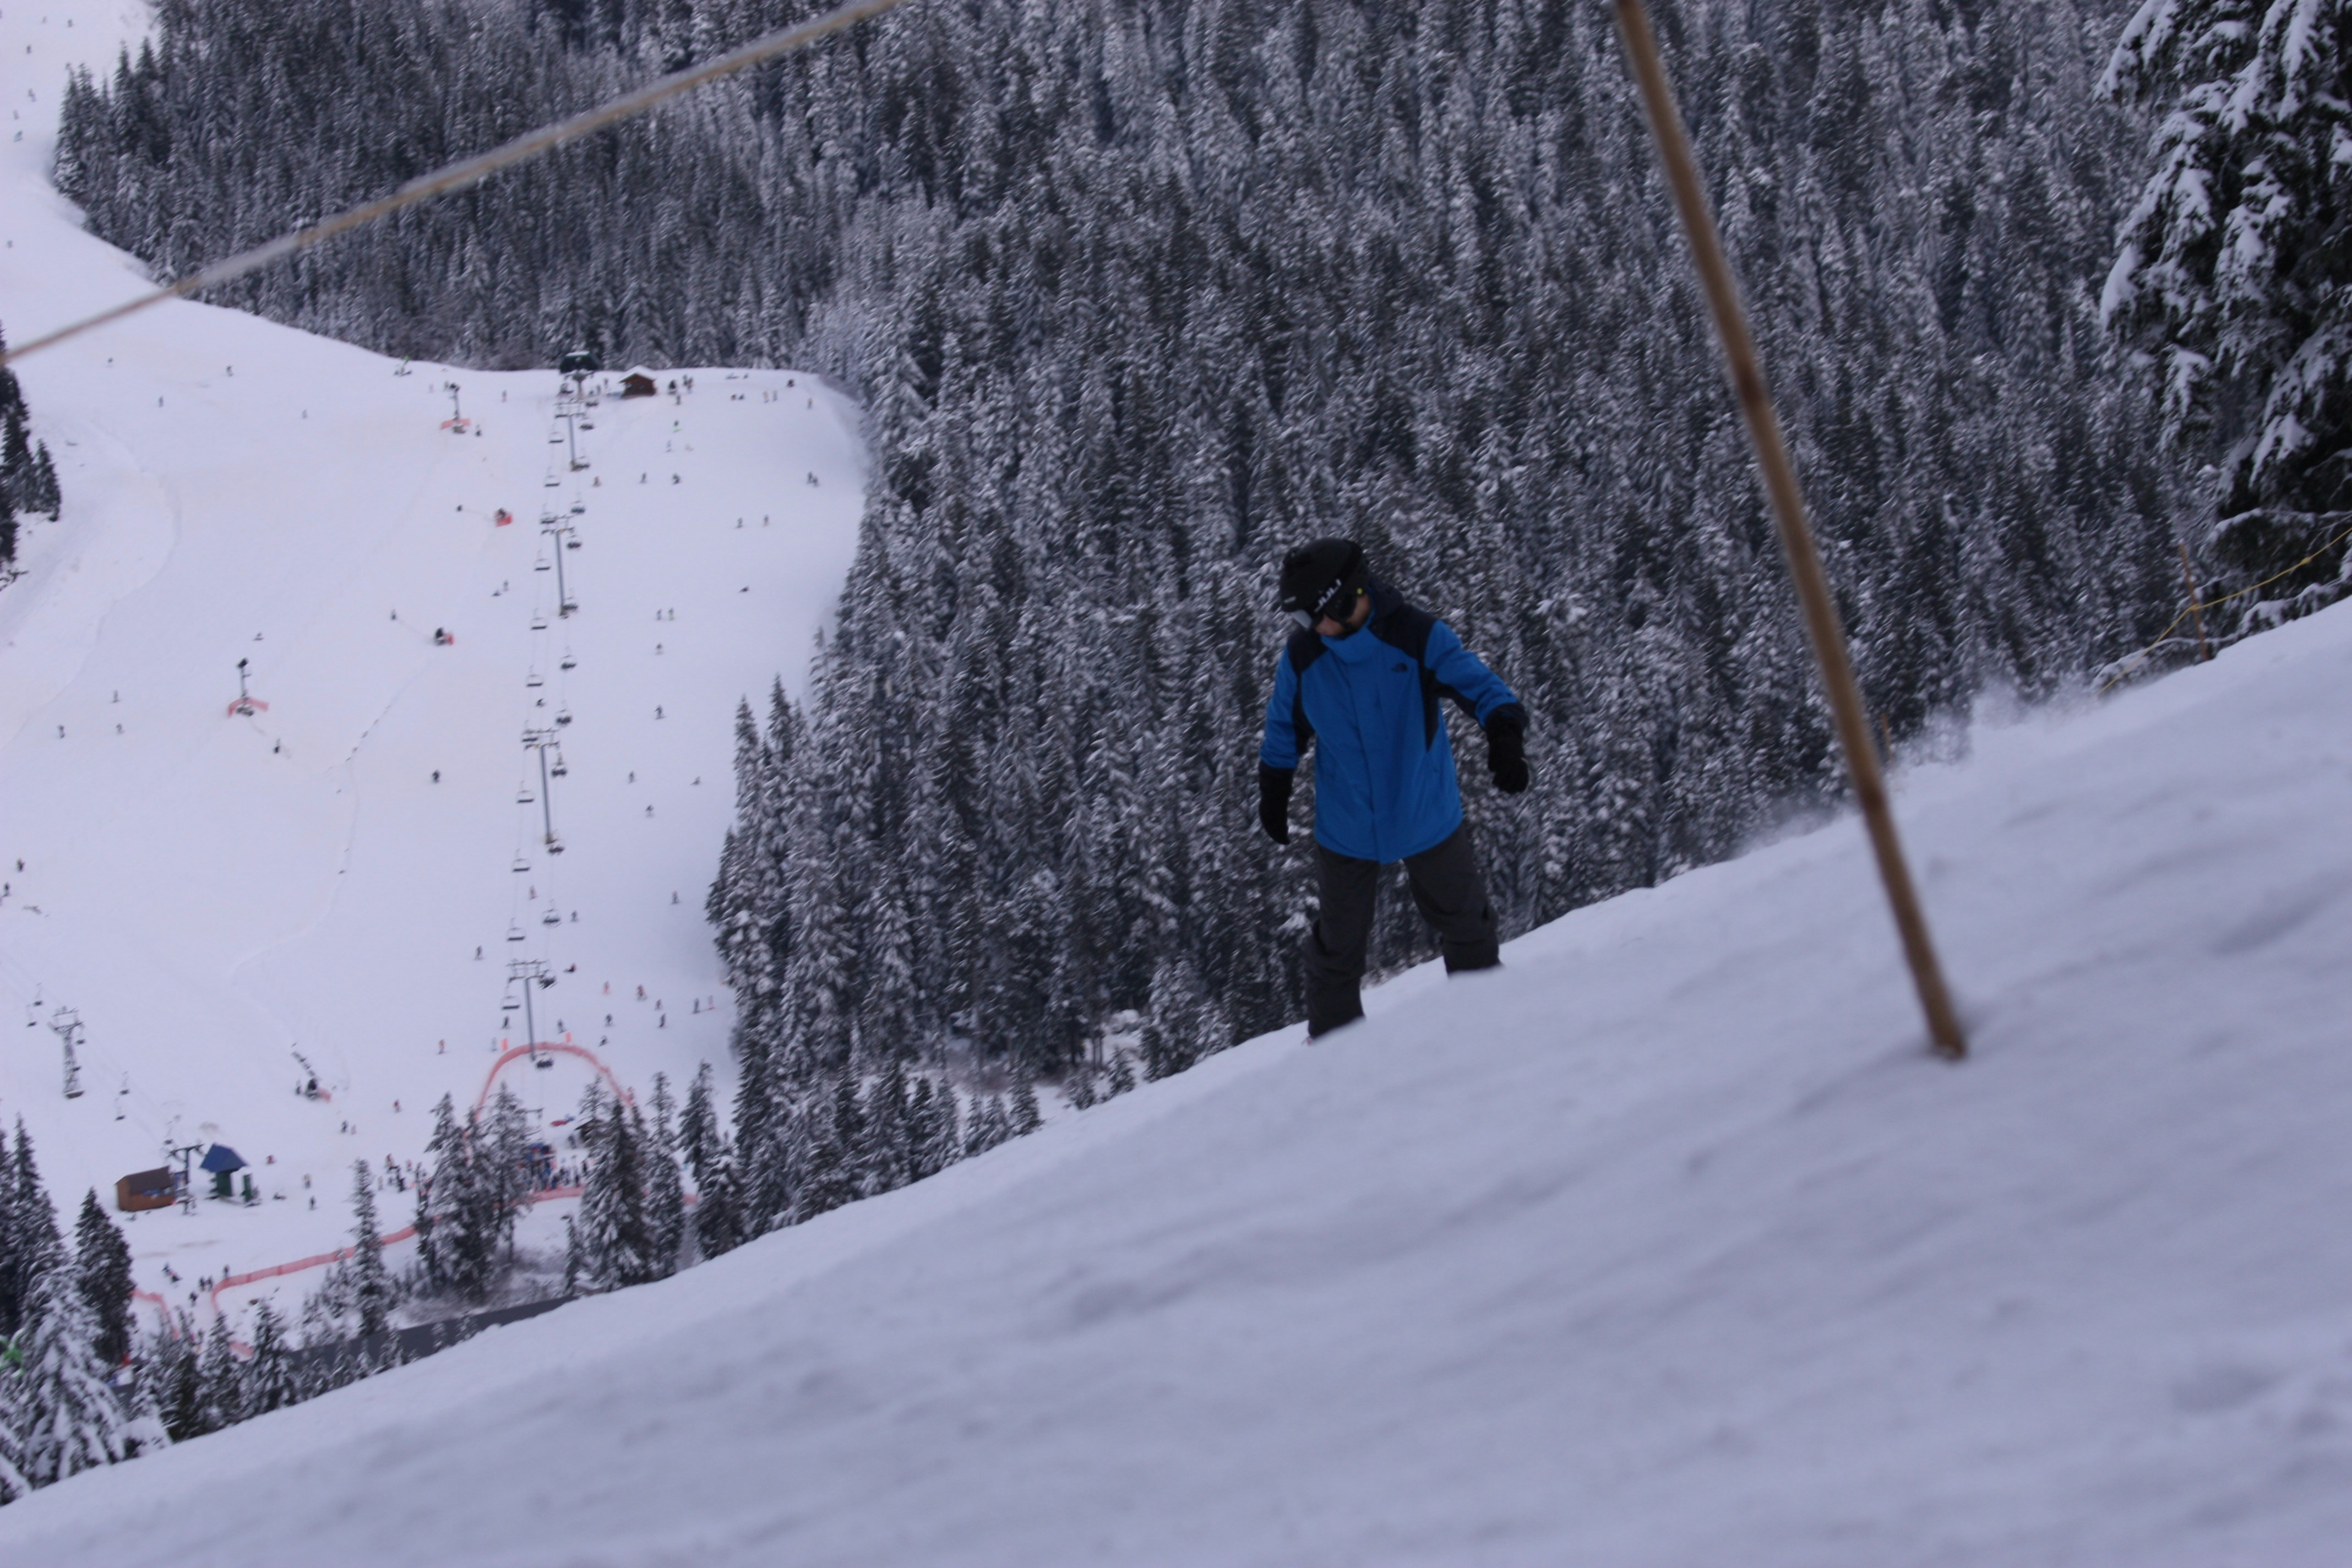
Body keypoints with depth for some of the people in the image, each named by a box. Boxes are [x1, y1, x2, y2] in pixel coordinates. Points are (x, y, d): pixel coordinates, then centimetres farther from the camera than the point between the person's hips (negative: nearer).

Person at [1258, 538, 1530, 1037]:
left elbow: (1481, 686, -19)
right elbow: (1284, 732, 4)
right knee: (1338, 945, 10)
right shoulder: (1302, 656, -12)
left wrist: (1504, 736, -39)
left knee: (1465, 925, 19)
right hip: (1345, 828, 1)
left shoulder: (1419, 638, -20)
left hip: (1429, 820, -1)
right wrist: (1273, 794, 15)